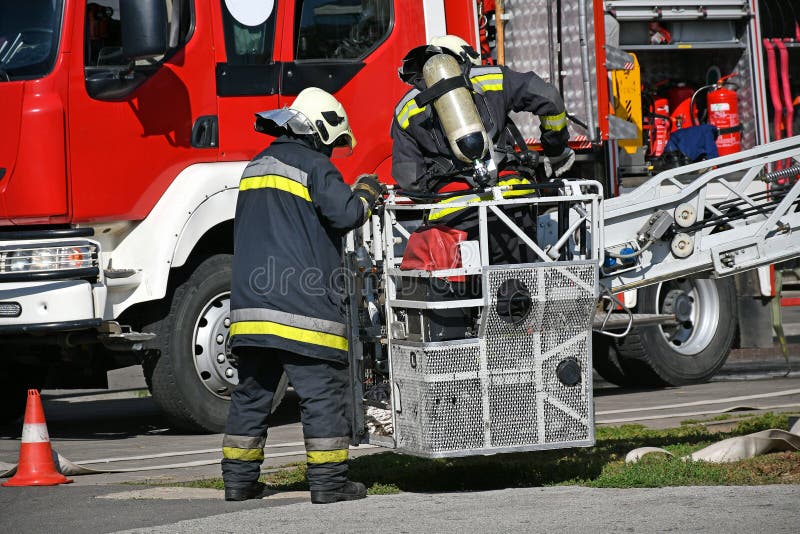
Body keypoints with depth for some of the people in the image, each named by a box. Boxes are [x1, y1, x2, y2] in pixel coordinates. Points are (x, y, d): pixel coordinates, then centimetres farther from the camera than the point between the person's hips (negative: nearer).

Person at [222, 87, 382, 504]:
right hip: (301, 304, -8)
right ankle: (328, 481, -5)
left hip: (251, 297, 8)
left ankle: (239, 477, 15)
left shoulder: (257, 167, 20)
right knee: (322, 391, -3)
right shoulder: (312, 165, -6)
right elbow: (345, 213, -14)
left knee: (252, 391, 13)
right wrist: (365, 194, 6)